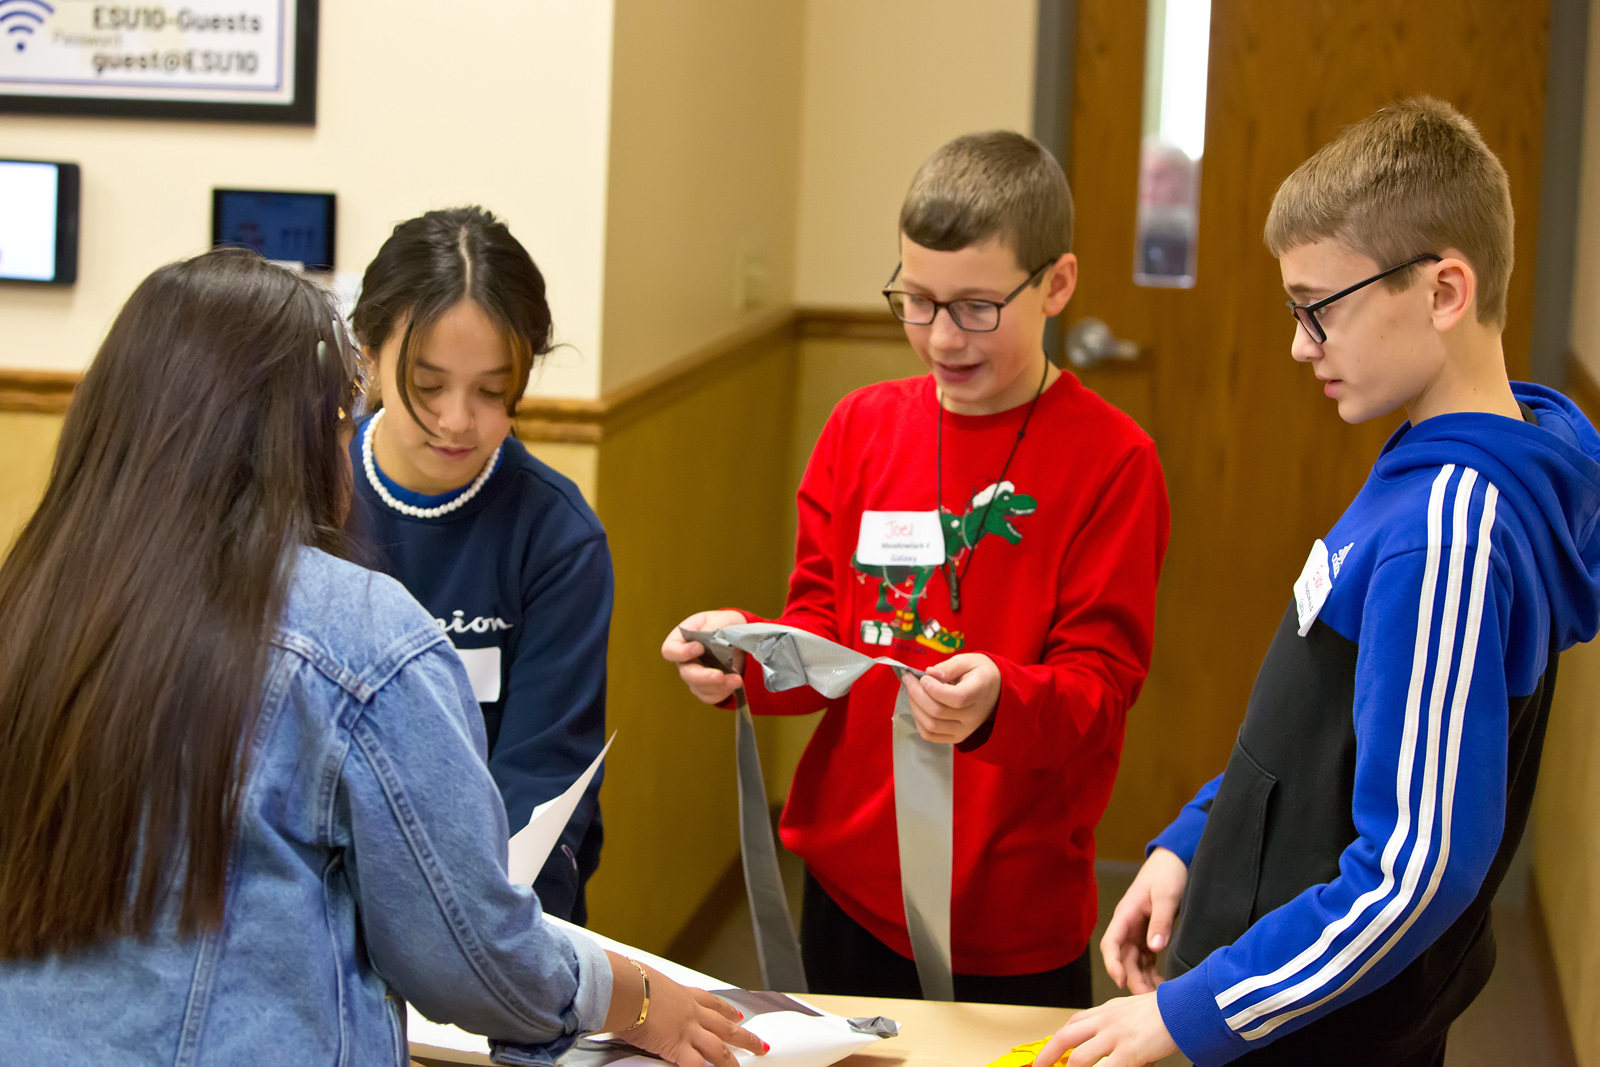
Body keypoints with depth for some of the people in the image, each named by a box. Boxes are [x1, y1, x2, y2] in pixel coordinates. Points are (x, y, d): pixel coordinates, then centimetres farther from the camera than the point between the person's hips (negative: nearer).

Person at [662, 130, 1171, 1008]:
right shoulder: (862, 427, 5)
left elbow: (1101, 681, -13)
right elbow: (824, 632, 7)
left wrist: (995, 703, -33)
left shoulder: (1111, 461, -10)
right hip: (848, 886, 4)